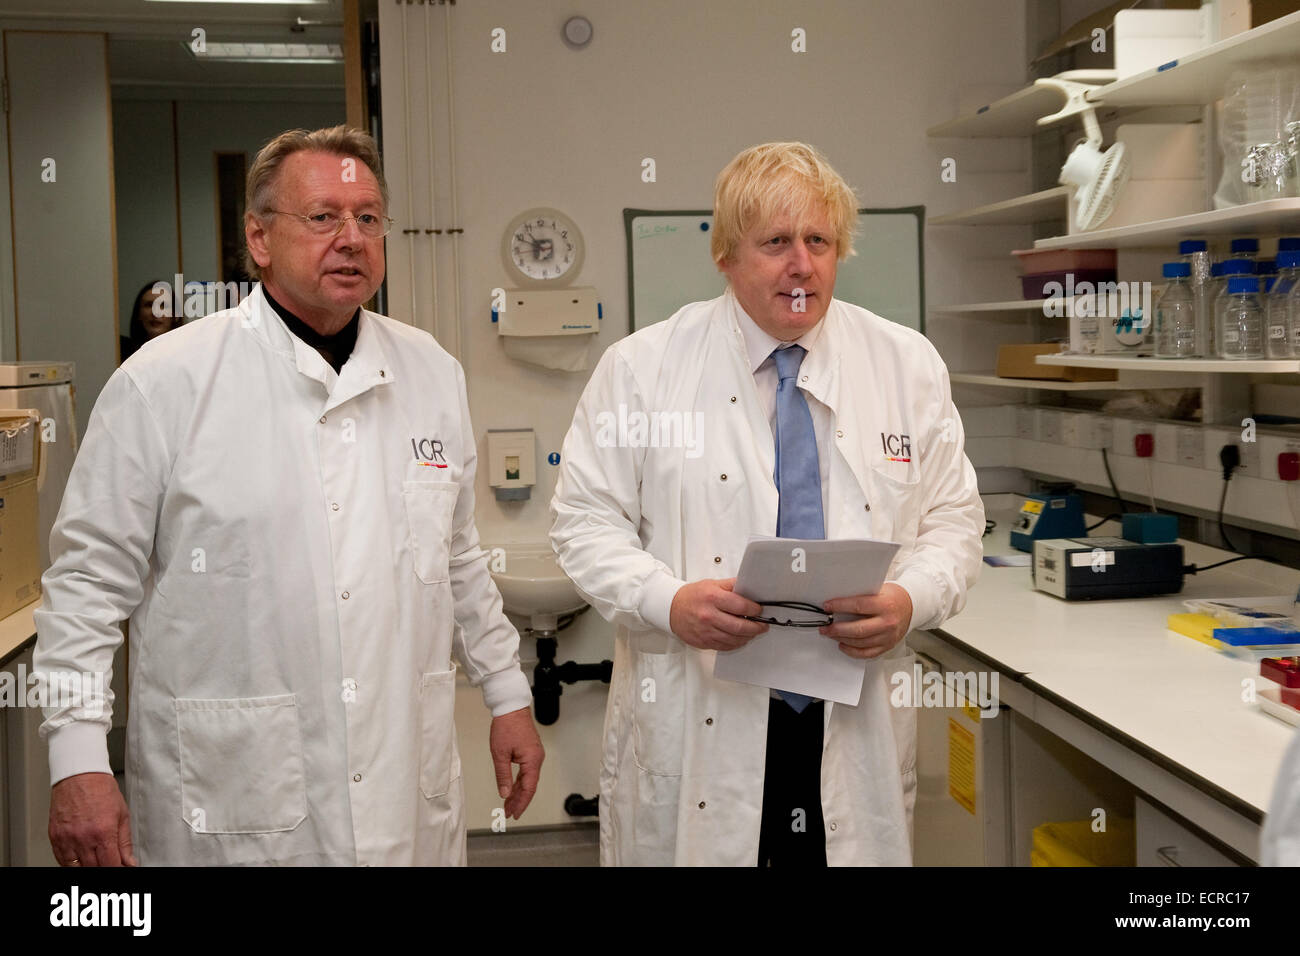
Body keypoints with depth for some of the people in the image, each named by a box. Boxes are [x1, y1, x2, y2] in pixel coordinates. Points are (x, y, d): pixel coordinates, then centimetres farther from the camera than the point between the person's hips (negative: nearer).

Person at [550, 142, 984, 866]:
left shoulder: (908, 364, 6)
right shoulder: (642, 367, -1)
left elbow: (953, 519, 8)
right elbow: (586, 518, -1)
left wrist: (910, 601, -13)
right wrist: (667, 601, -18)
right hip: (693, 723, -2)